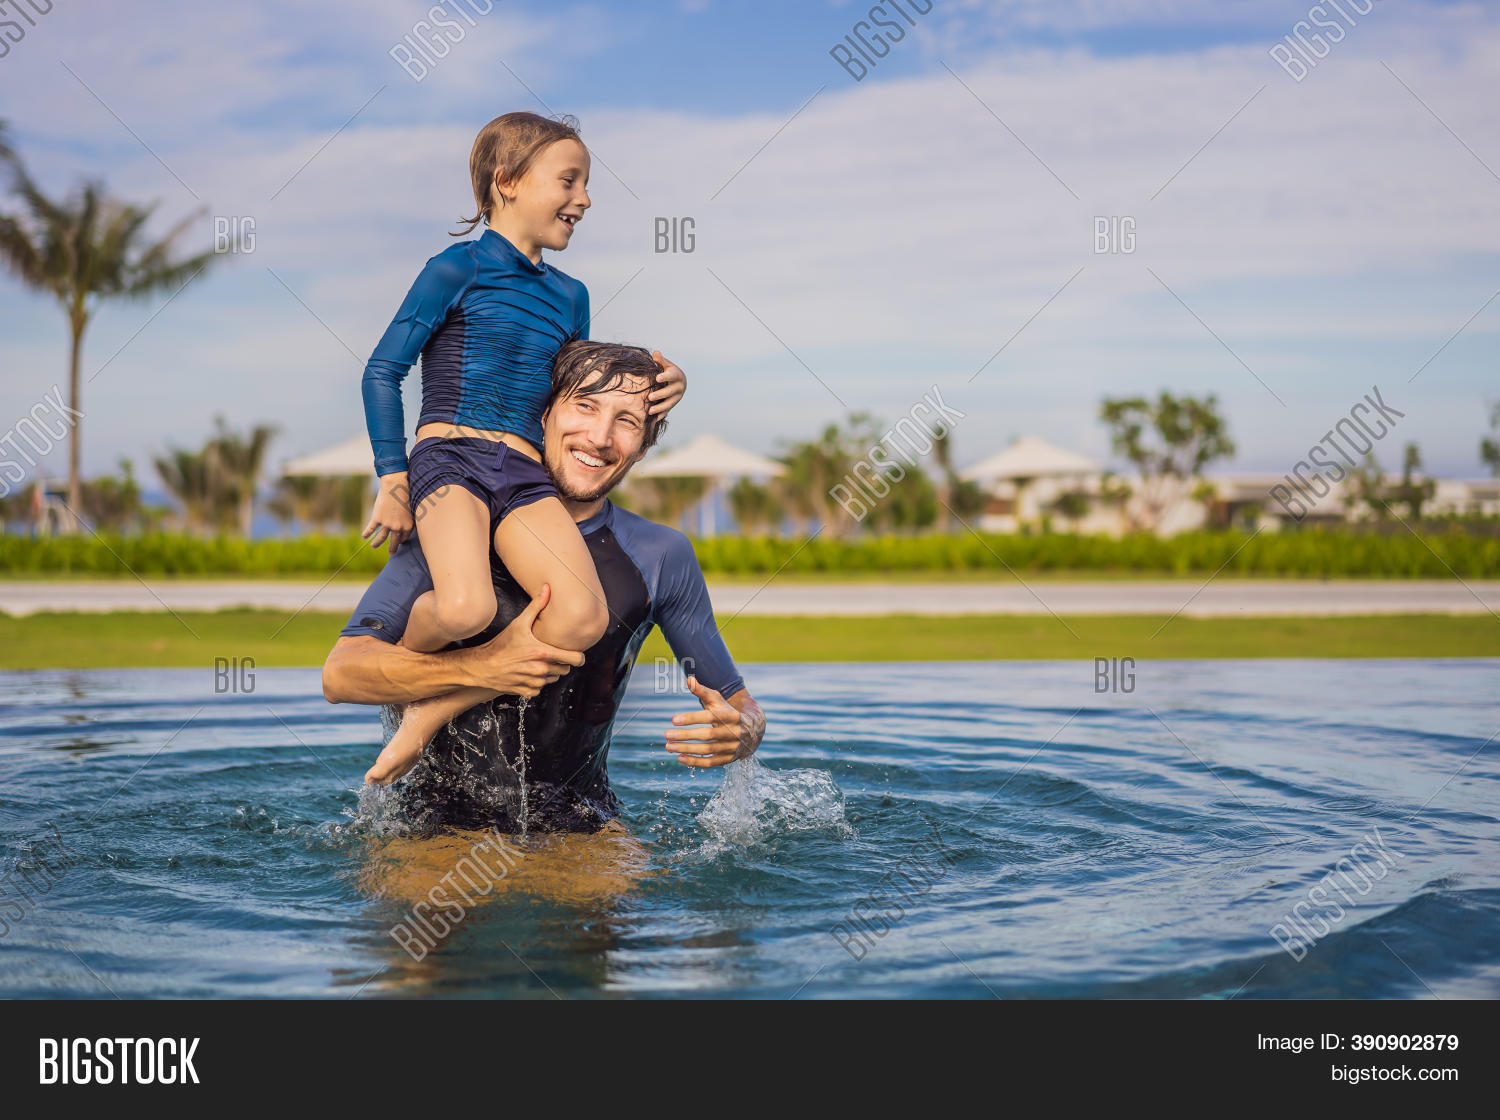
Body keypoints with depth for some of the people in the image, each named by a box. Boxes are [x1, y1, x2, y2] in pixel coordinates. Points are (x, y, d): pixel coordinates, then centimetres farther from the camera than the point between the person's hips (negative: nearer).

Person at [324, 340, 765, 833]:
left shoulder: (661, 556, 1)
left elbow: (741, 706, 10)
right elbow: (341, 673, -10)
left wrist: (737, 734, -16)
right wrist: (484, 667, -24)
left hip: (580, 827, 0)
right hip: (445, 821, 0)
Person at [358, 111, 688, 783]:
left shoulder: (569, 296, 22)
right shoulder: (457, 270, 4)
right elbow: (382, 370, 3)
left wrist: (653, 388, 12)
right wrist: (392, 482, -2)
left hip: (526, 474, 5)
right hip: (450, 456, -5)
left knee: (584, 618, -24)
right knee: (465, 609, -34)